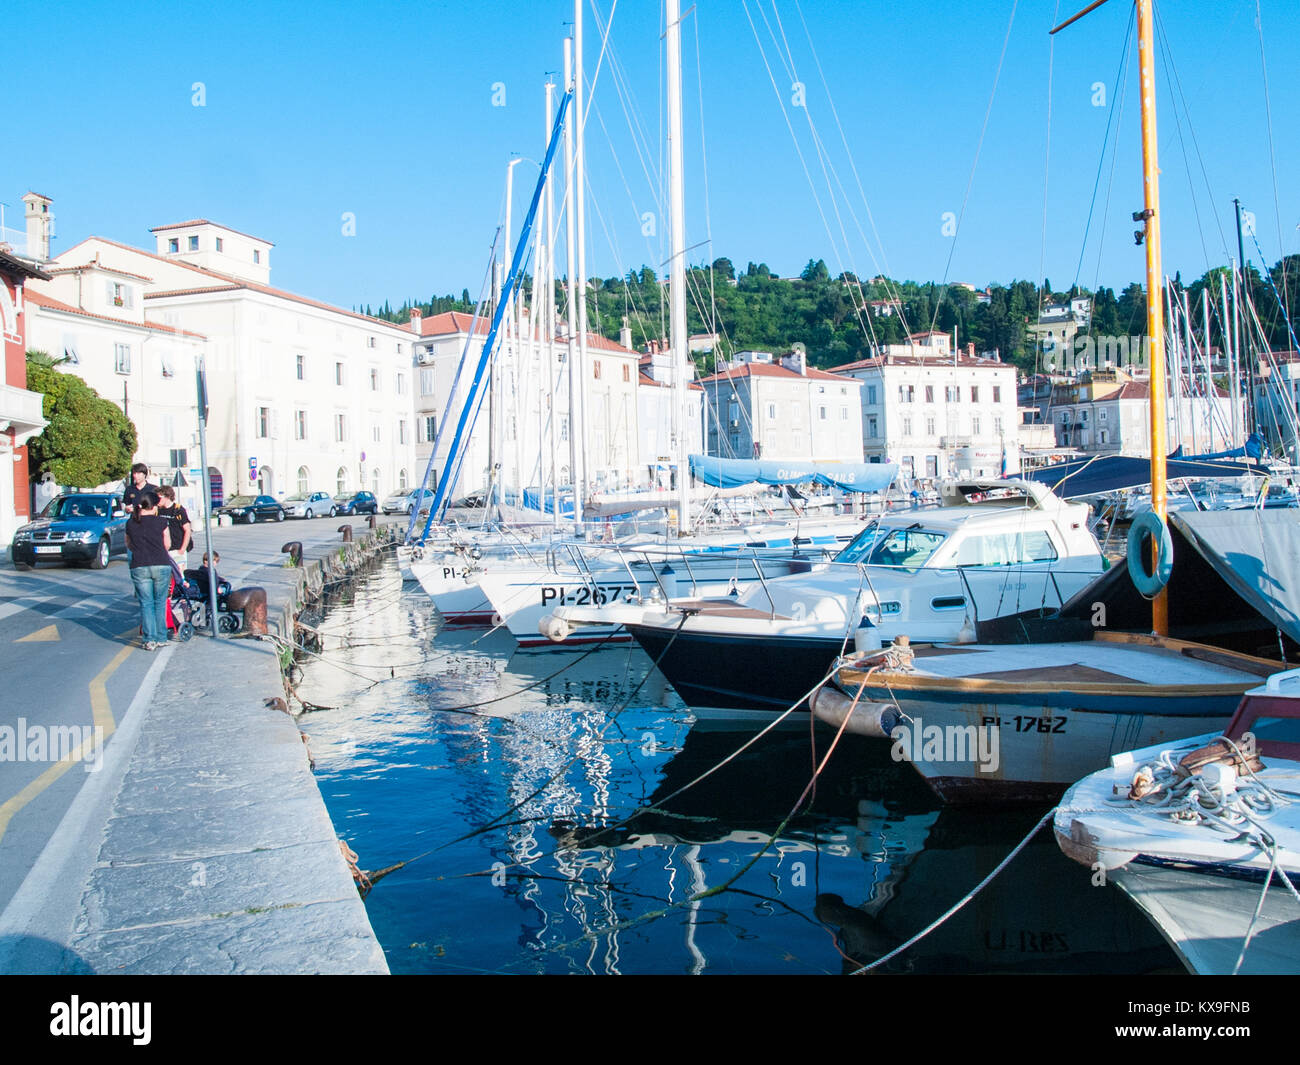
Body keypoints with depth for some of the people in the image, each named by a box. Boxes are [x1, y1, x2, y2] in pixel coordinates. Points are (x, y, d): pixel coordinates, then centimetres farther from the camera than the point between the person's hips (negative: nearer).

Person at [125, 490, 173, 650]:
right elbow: (167, 544, 6)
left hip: (139, 568, 1)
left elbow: (129, 545, 18)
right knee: (160, 603, 10)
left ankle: (149, 640, -1)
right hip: (161, 565, -1)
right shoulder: (160, 521, -1)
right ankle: (161, 638, 11)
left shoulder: (130, 524, 6)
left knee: (146, 604, 6)